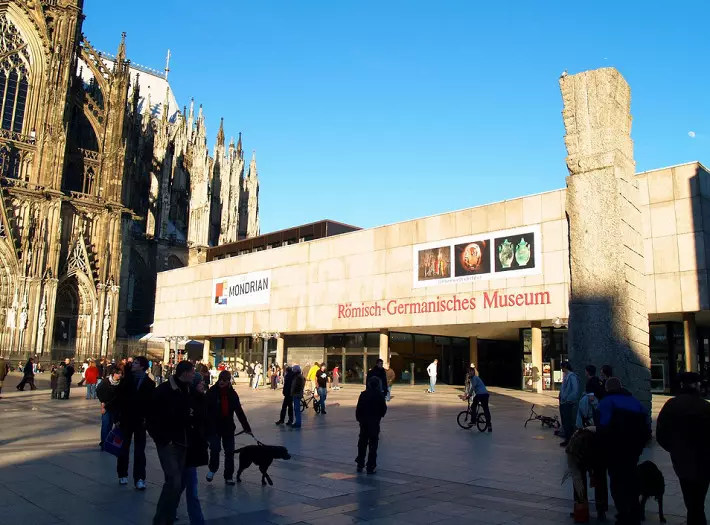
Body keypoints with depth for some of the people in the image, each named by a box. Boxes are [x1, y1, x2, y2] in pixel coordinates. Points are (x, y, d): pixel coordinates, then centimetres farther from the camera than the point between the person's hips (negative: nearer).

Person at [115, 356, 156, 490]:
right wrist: (118, 417, -7)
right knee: (124, 448, 13)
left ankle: (139, 478, 2)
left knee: (139, 451, 1)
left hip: (140, 421, -2)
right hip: (126, 419, 2)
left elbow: (151, 402, -6)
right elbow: (119, 399, -2)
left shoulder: (149, 383, -4)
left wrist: (146, 418, -15)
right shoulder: (126, 379, 0)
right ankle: (122, 474, 26)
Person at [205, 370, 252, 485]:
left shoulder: (232, 394, 2)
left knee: (230, 452, 5)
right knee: (215, 448, -12)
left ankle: (228, 476, 20)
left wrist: (246, 427, 5)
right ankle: (213, 469, 19)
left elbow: (239, 411, 6)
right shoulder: (212, 392, -8)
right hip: (214, 427, -3)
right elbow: (206, 409, -12)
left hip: (228, 427, 3)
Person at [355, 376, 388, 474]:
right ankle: (371, 467, 1)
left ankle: (360, 464, 21)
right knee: (373, 444, 2)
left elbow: (358, 408, -2)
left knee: (362, 443, 15)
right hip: (375, 422, -3)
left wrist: (358, 418, 10)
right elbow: (384, 409, -5)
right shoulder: (380, 395, -10)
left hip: (363, 422, 3)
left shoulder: (363, 394, -3)